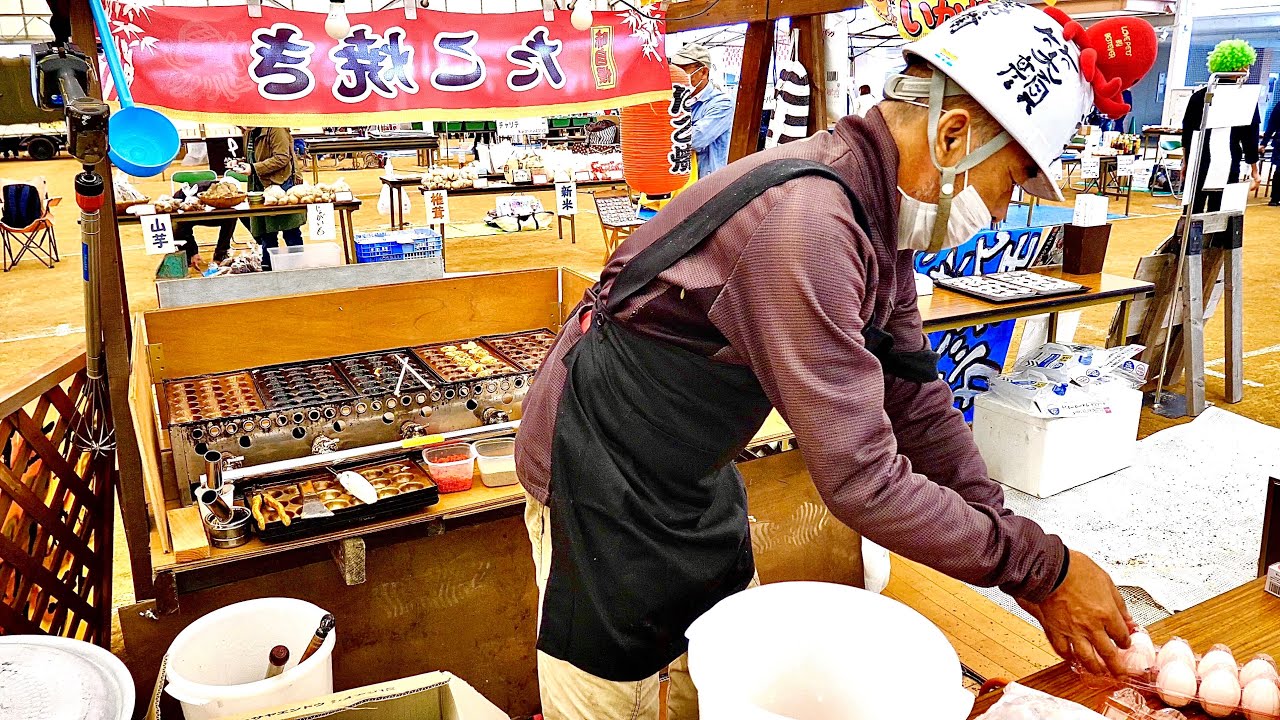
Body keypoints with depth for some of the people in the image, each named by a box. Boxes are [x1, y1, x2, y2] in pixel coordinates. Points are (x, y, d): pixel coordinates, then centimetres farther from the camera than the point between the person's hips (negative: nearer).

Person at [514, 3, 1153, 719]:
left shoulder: (880, 217, -1)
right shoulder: (804, 221, -33)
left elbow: (918, 404, 3)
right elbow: (861, 480, -32)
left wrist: (1027, 572, 1)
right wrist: (1041, 566, -19)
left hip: (695, 475, 9)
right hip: (601, 469, -9)